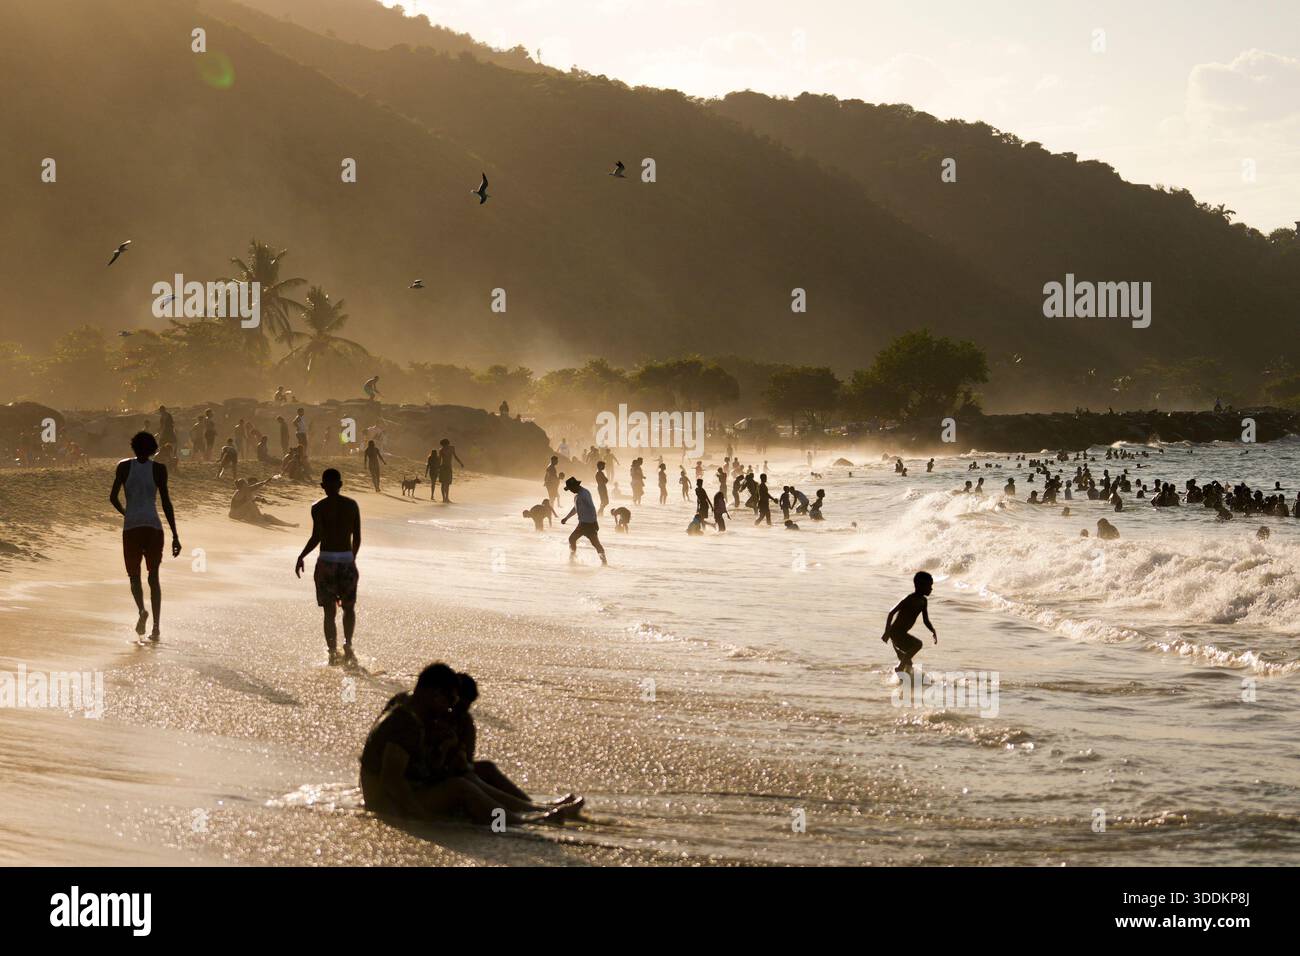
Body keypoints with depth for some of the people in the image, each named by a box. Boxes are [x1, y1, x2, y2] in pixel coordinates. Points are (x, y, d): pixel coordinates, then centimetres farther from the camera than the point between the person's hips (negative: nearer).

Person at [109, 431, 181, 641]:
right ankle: (156, 627, -1)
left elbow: (113, 497, 1)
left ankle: (142, 610, -18)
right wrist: (175, 535, -1)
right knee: (154, 577, 7)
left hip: (131, 526, 0)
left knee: (134, 575, 12)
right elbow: (166, 503, -2)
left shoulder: (124, 466, 2)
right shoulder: (159, 469, 1)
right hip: (153, 525, 0)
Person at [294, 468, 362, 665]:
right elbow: (357, 538, 6)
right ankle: (348, 643, -1)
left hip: (326, 561, -2)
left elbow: (316, 537, -16)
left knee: (329, 611, 7)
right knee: (349, 607, 18)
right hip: (347, 561, 2)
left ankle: (333, 653, 4)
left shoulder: (319, 507, -6)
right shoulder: (352, 505, 3)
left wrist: (301, 557, -4)